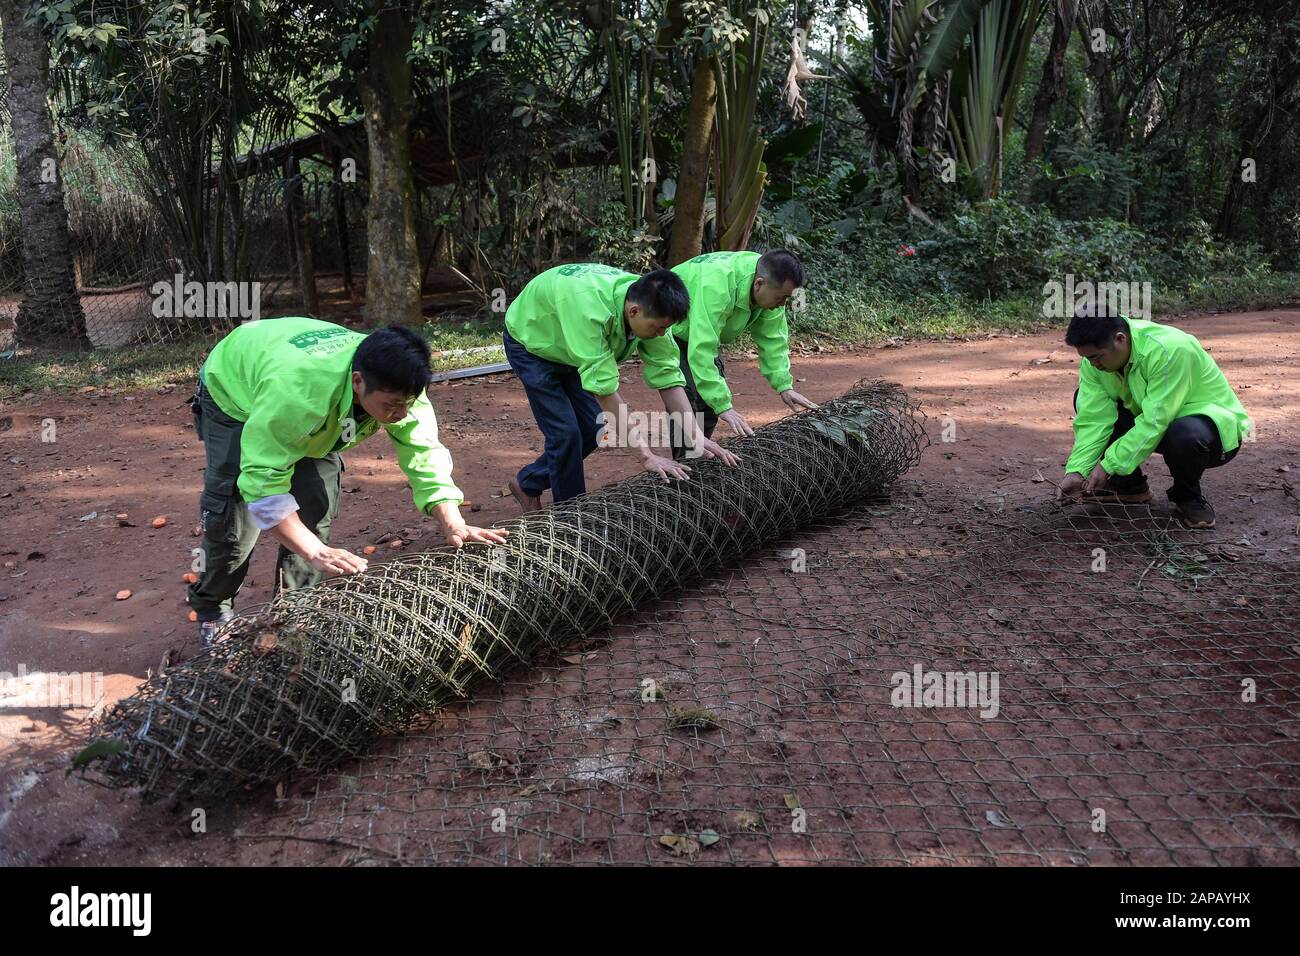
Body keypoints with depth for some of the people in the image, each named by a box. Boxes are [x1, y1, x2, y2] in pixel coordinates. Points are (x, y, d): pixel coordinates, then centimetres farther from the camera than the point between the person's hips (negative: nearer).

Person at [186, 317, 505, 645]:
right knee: (236, 516, -13)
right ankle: (212, 609, 10)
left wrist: (454, 525, -35)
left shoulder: (396, 386, -31)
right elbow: (263, 481, -44)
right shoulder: (295, 389, -47)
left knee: (317, 506, -5)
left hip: (314, 413, 5)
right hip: (233, 398, -5)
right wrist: (315, 552, -48)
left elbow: (425, 455, -24)